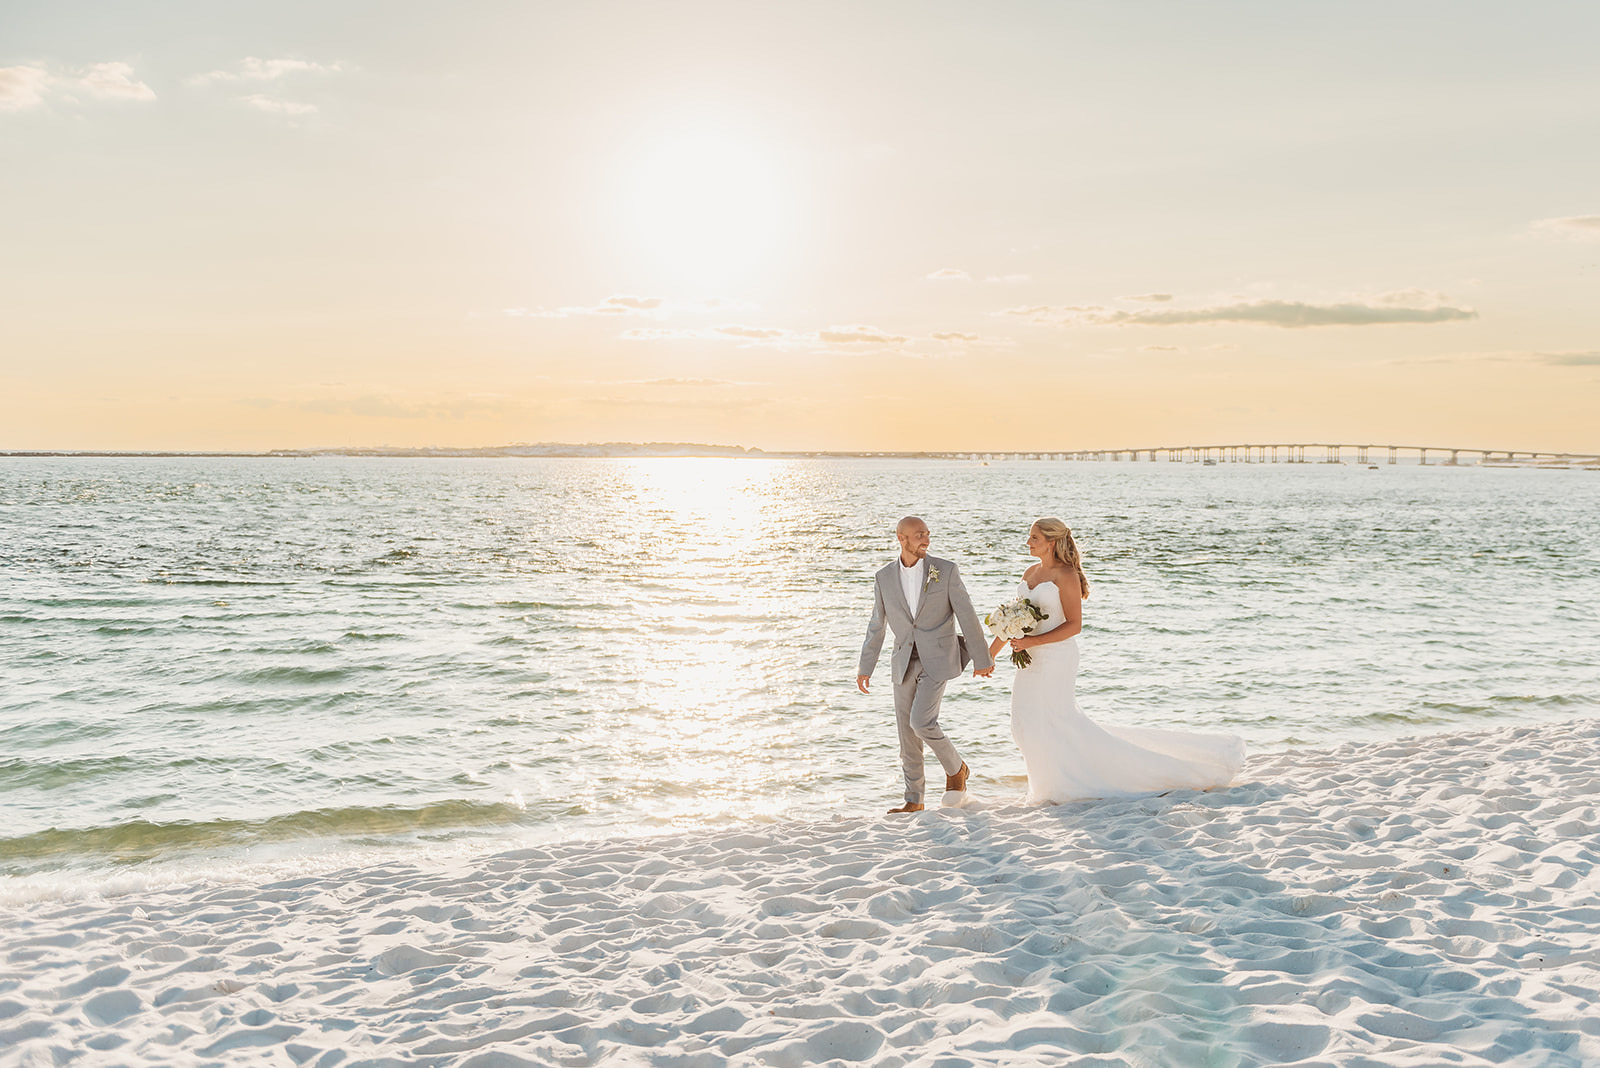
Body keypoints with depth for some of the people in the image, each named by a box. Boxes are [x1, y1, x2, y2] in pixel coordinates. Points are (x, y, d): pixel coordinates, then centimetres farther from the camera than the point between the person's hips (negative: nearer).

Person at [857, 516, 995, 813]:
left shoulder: (946, 570, -7)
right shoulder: (884, 577, 1)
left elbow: (966, 616, -3)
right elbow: (876, 626, 9)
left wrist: (982, 658, -1)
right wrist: (864, 668, 11)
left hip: (937, 660, -3)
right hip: (905, 664, 4)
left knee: (921, 722, -18)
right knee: (908, 735, 6)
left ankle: (955, 768, 9)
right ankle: (914, 800, 18)